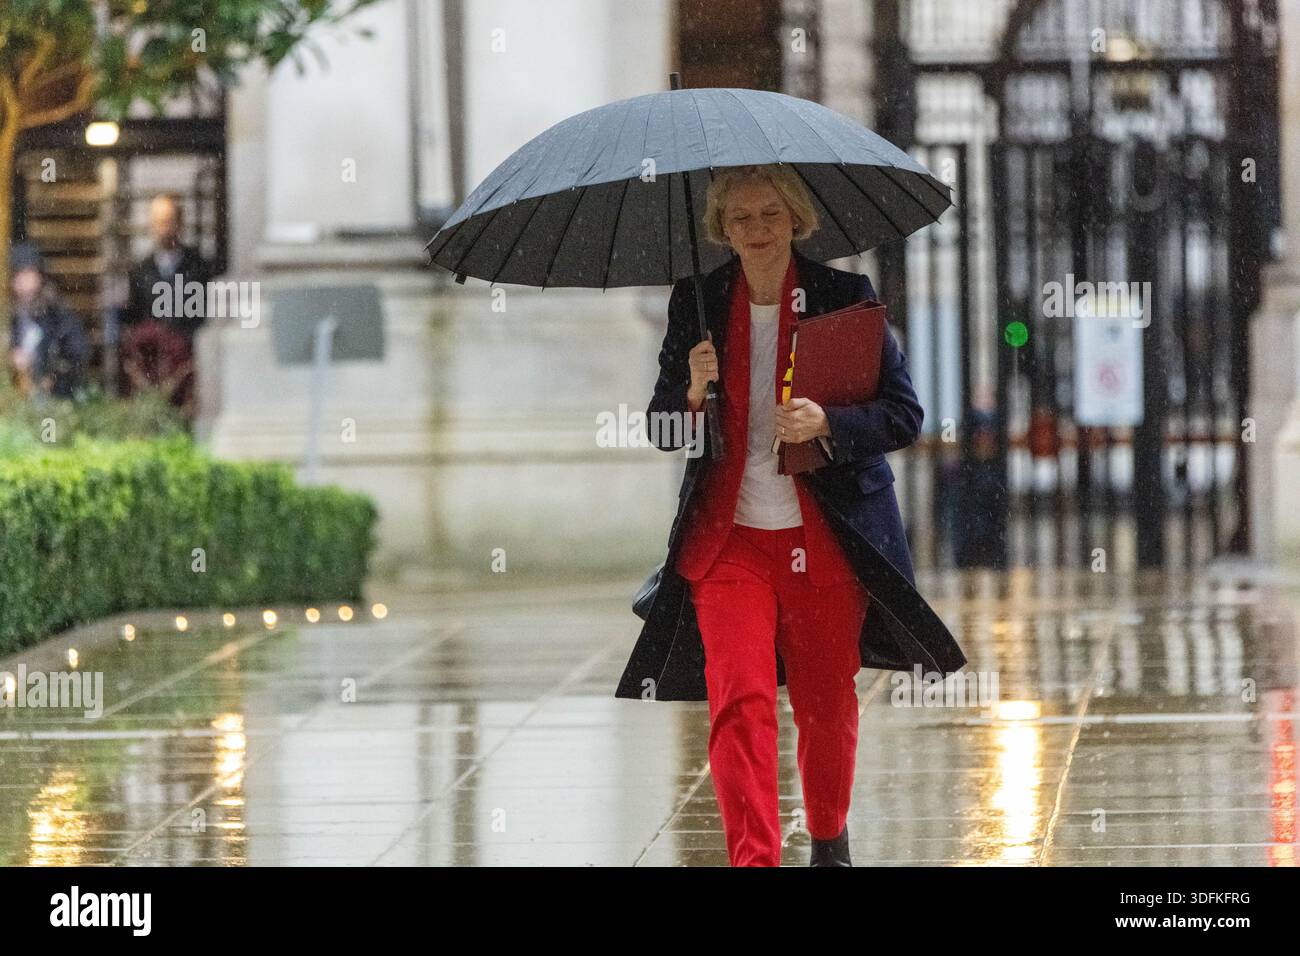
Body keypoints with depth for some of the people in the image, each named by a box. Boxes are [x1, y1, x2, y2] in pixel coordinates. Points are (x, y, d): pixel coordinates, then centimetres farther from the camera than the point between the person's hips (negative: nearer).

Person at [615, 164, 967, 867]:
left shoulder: (844, 297, -2)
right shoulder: (696, 303, 4)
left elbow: (905, 414, -2)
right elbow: (661, 430, 8)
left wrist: (827, 424, -19)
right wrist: (692, 393, -13)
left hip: (827, 541, 0)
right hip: (728, 538, 1)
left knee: (827, 704, 10)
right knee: (740, 701, -14)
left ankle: (829, 842, 34)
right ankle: (754, 859, -14)